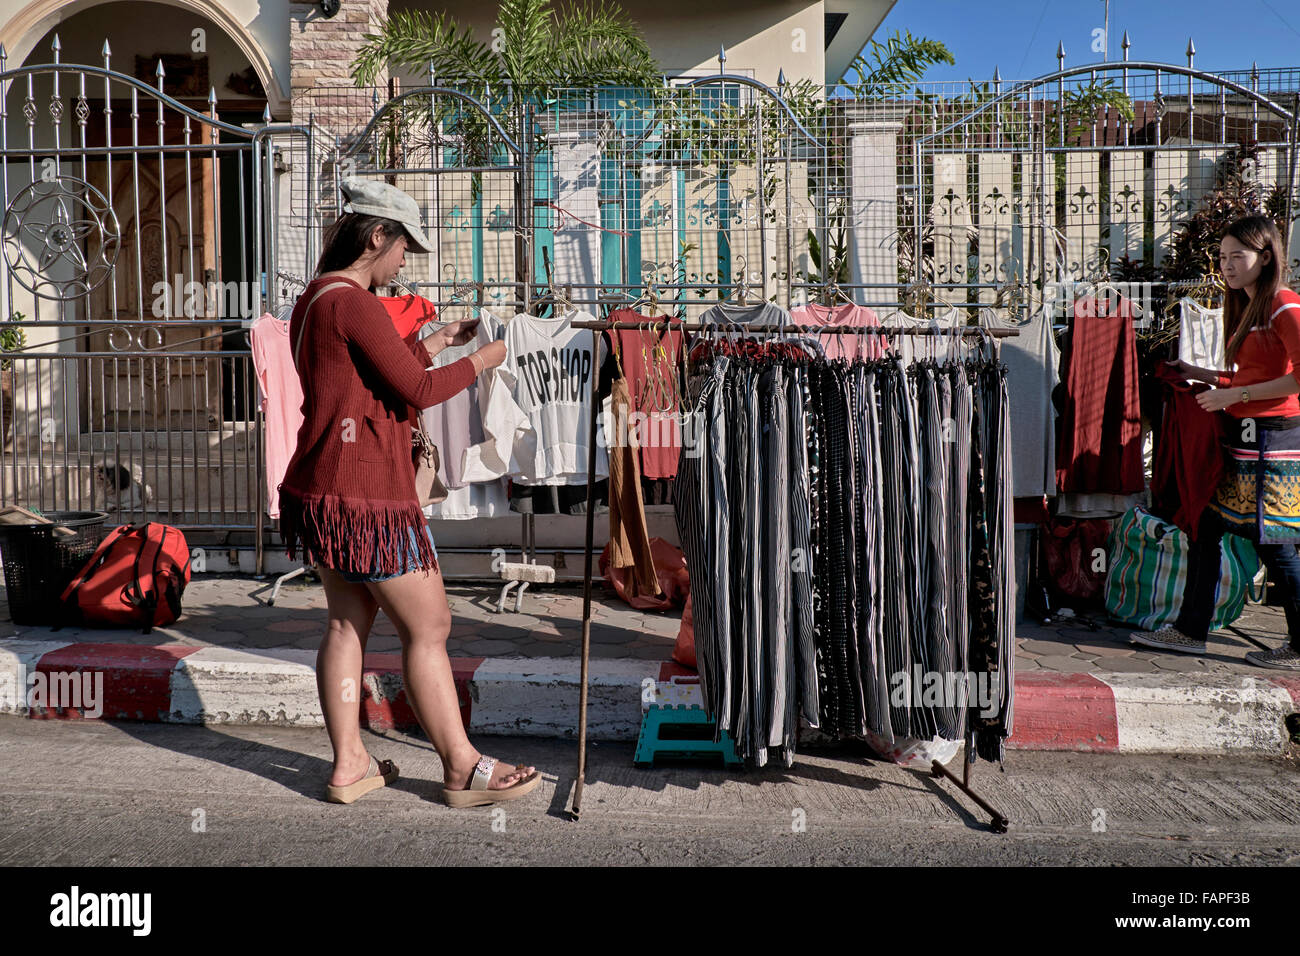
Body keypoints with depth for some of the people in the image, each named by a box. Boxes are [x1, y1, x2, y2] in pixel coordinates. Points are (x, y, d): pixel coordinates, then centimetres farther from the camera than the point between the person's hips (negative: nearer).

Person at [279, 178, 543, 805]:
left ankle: (348, 765, 23)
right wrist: (479, 361, -3)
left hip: (320, 490, 10)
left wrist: (433, 344, 22)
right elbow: (417, 390, -18)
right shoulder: (353, 303, -17)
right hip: (366, 495, -10)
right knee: (428, 627, 0)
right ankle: (462, 770, 11)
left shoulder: (313, 300, 14)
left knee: (348, 620, 15)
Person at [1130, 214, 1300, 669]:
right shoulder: (1247, 308, 17)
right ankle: (1190, 630, 18)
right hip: (1241, 436, 10)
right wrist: (1199, 375, 18)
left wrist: (1235, 395, -18)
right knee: (1206, 529, 10)